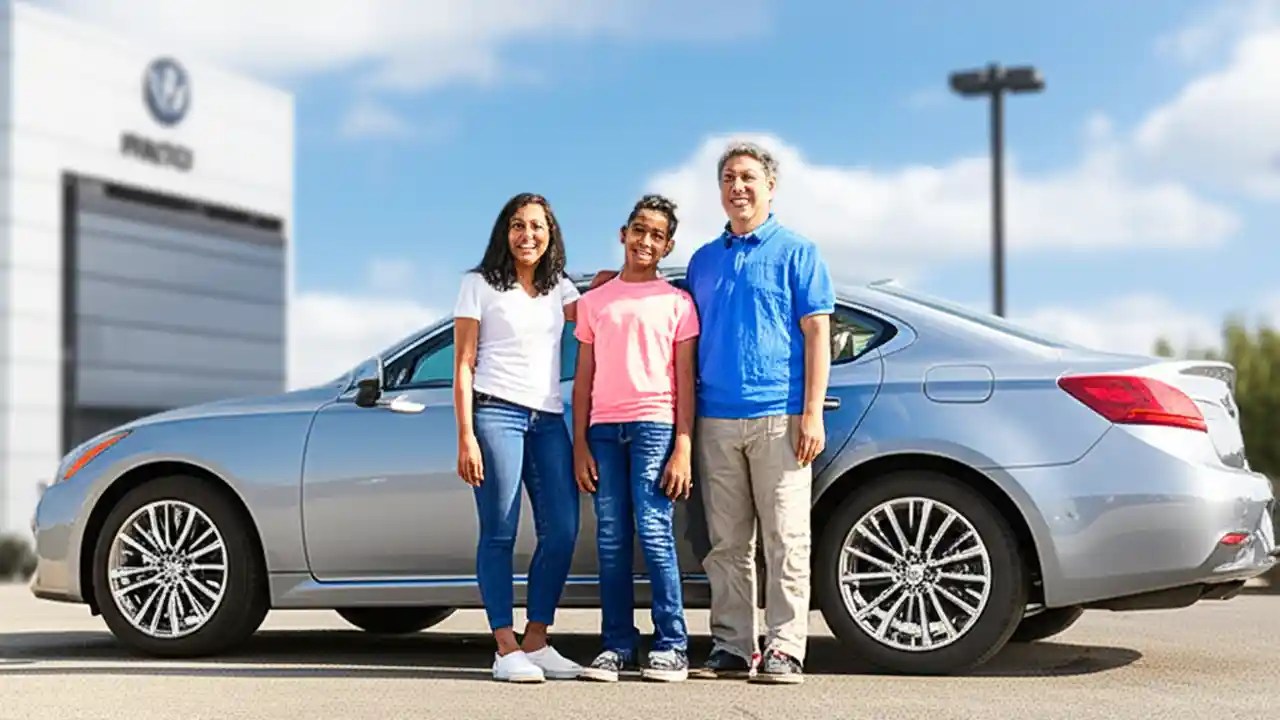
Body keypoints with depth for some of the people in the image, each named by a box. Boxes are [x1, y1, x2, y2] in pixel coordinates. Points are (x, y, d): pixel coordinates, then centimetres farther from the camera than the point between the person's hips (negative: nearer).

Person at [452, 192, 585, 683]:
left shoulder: (559, 289, 20)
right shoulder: (480, 285, 6)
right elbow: (463, 366, 0)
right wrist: (466, 437, -8)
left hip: (549, 420, 5)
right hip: (497, 413, -5)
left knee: (562, 532, -1)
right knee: (500, 534, -6)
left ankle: (536, 643, 9)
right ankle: (506, 650, -3)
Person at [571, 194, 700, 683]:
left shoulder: (676, 302, 9)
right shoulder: (593, 302, 16)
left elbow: (684, 381, 4)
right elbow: (583, 379, 15)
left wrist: (683, 448, -5)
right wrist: (580, 444, 6)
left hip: (655, 425, -3)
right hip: (604, 428, 3)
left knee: (654, 533, -9)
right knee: (611, 539, 1)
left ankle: (671, 647, -3)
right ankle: (616, 646, 5)